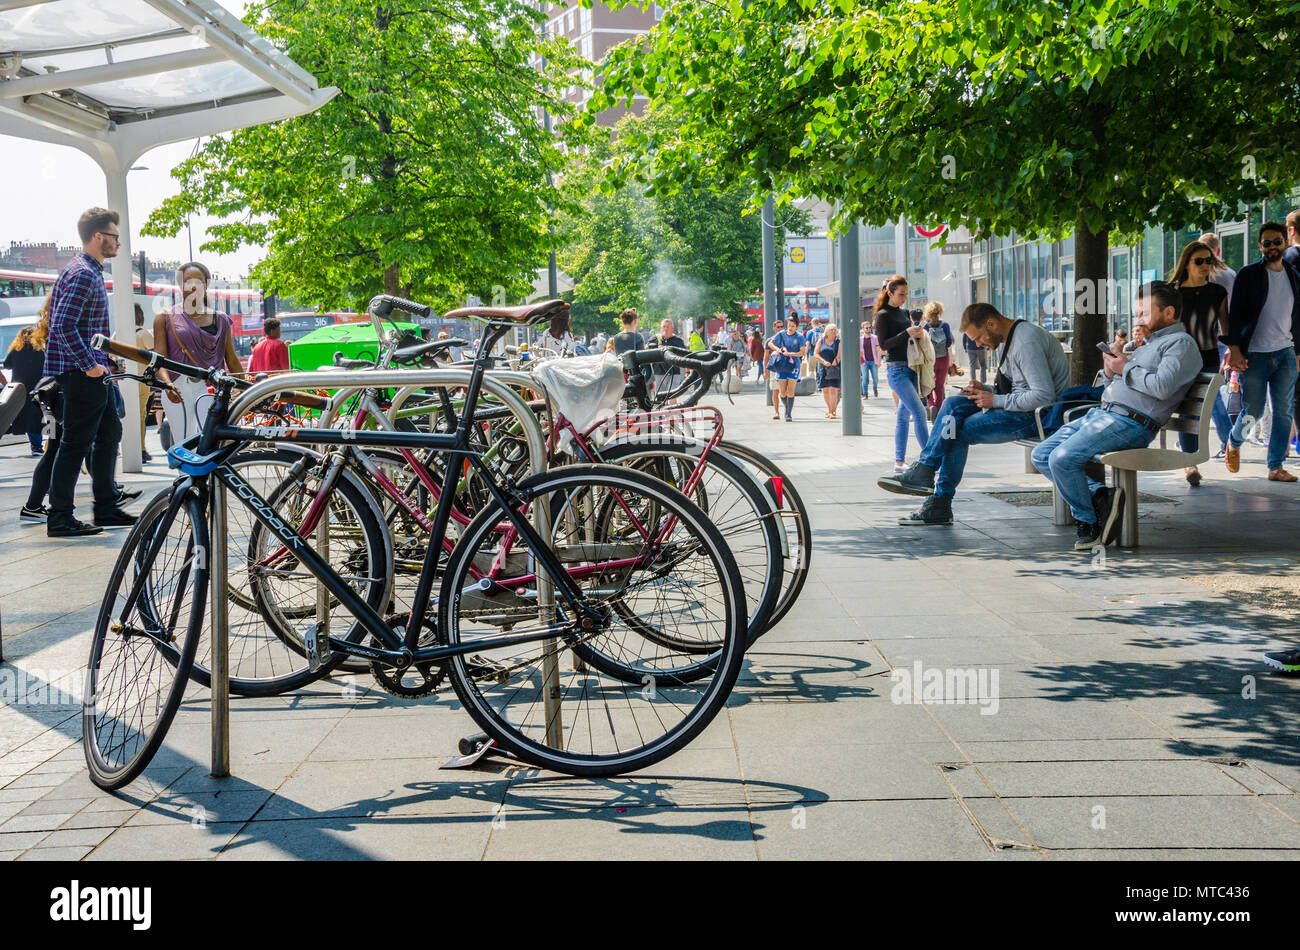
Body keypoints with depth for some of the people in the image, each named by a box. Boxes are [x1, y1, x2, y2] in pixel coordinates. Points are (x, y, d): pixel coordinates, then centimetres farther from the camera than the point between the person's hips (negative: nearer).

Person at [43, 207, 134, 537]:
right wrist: (89, 365, -21)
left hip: (91, 371, 11)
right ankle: (60, 519, 0)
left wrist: (101, 362, 19)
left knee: (109, 433, 15)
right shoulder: (82, 274, -16)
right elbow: (63, 326, -25)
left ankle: (106, 508, 23)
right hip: (80, 373, -11)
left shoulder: (91, 271, 16)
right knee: (76, 442, -6)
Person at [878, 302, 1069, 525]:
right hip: (1021, 408, 10)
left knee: (959, 431, -15)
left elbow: (1043, 396, -26)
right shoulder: (1012, 338, 13)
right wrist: (985, 390, 3)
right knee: (954, 404, -2)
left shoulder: (1027, 342, -19)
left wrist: (995, 400, -17)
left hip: (1038, 416, -10)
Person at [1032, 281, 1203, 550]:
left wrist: (1125, 368, -7)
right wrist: (1111, 370, 12)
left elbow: (1162, 387, -18)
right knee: (1042, 455, -2)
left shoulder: (1182, 343, -1)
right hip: (1102, 413, 10)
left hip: (1130, 422, -10)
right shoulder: (1149, 343, 29)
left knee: (1062, 458, -26)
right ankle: (1101, 498, -7)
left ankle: (1089, 523, -8)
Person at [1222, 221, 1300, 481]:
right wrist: (1234, 349, -12)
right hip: (1254, 355, -4)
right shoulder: (1248, 275, 0)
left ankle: (1276, 467, 5)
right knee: (1252, 411, -4)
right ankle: (1234, 443, 27)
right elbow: (1235, 314, -4)